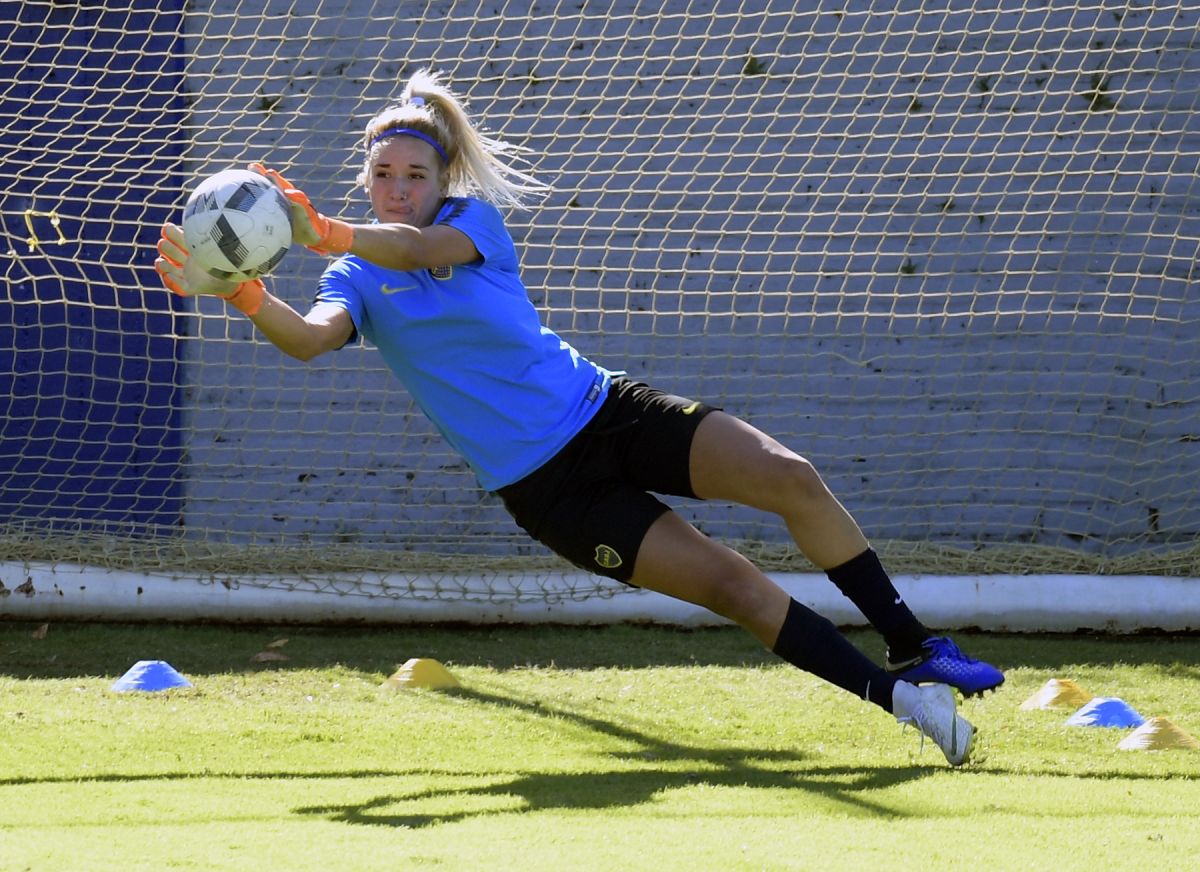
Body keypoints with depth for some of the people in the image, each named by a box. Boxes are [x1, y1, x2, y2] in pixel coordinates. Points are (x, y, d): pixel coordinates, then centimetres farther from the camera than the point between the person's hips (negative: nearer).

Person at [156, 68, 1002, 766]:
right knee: (734, 585, -14)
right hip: (543, 483, -2)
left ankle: (914, 649, 1)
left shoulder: (475, 218, -2)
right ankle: (902, 699, -5)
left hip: (605, 410, 2)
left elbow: (421, 247, -26)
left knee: (790, 477, -16)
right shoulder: (359, 278, -2)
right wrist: (246, 296, -47)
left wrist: (325, 233, -45)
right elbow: (310, 336, -25)